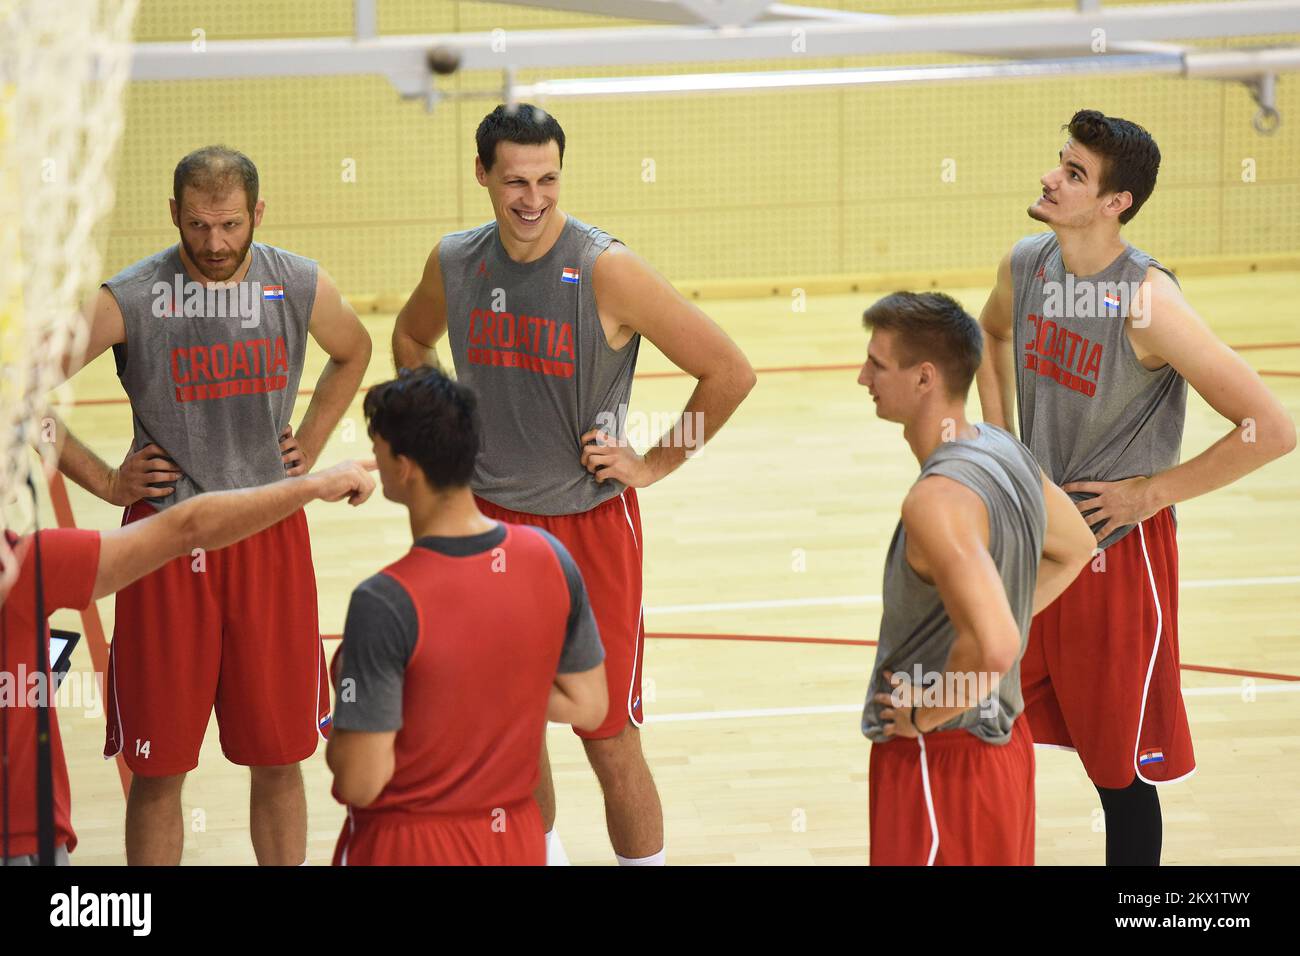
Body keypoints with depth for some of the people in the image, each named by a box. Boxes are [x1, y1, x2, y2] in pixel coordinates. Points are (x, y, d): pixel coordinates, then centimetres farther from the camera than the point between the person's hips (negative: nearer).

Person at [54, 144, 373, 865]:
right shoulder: (129, 300, -12)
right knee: (159, 767, 4)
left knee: (279, 758, 9)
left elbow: (353, 352, 21)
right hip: (168, 538, -2)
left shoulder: (299, 287, -1)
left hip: (271, 537, 3)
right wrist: (104, 481, -6)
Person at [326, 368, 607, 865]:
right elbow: (588, 707, 6)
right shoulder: (550, 558, -5)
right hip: (516, 837, 5)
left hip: (410, 847, -5)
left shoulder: (385, 602, -22)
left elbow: (359, 783, -19)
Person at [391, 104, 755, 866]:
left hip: (590, 524, -4)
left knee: (610, 739, -1)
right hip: (490, 521, 5)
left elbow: (730, 372, -15)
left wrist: (656, 464, -10)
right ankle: (540, 849, 37)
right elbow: (411, 337, 22)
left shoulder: (606, 270, -18)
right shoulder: (455, 264, -2)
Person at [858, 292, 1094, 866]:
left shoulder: (937, 499, -27)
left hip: (938, 761, -10)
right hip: (1003, 739, 10)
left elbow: (994, 647, -36)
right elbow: (1074, 548, 21)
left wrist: (923, 713, -19)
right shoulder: (1002, 449, 3)